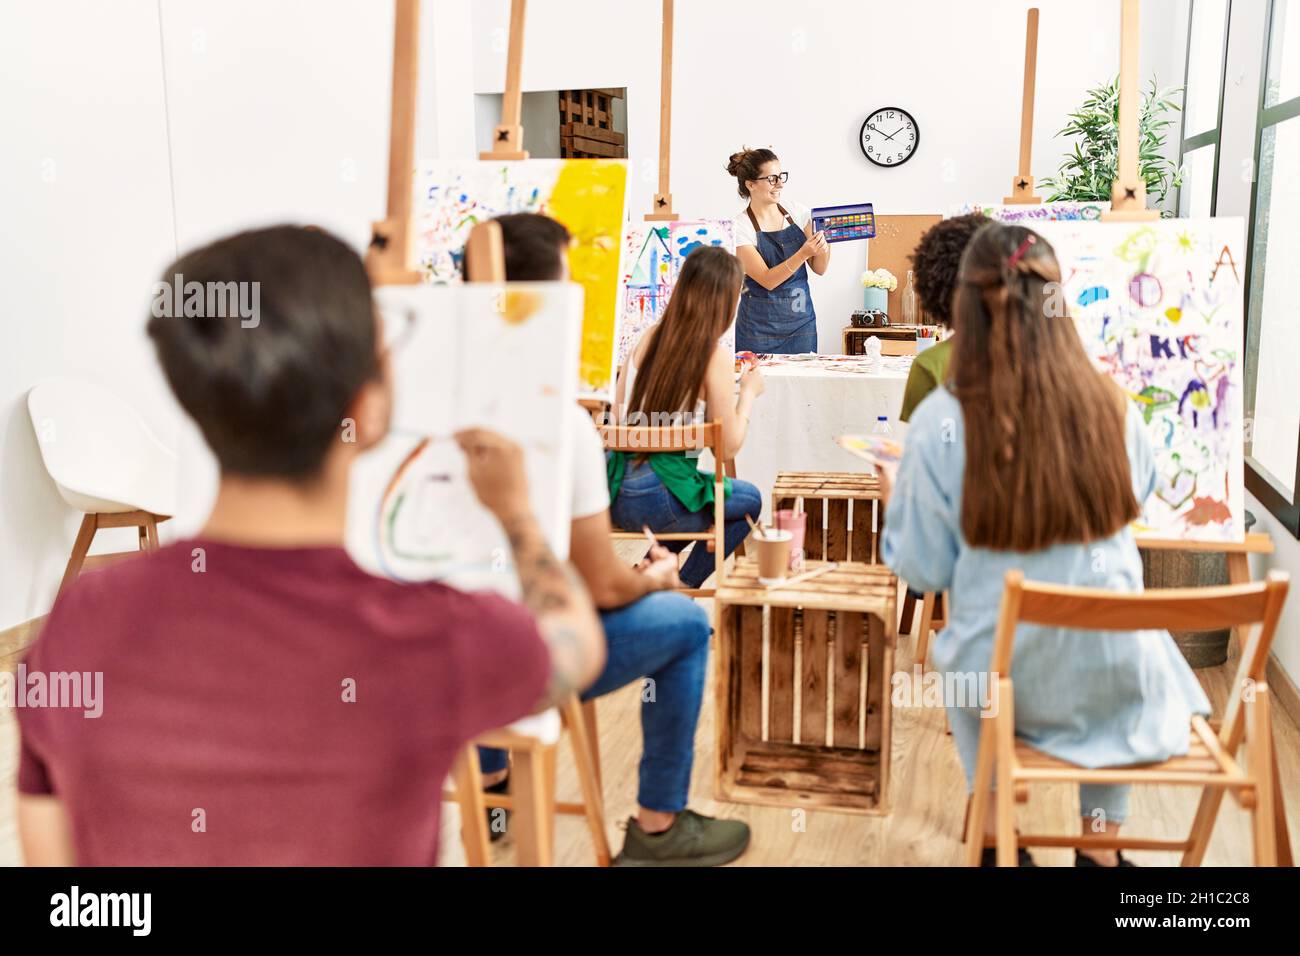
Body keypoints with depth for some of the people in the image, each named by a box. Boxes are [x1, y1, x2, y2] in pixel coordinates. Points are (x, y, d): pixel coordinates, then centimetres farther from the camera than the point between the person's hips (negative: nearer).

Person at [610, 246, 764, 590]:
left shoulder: (649, 336, 4)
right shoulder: (715, 357, -13)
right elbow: (728, 446, -7)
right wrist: (748, 392, 9)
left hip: (613, 488, 7)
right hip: (651, 500, -6)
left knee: (696, 491, 34)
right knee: (750, 499, 22)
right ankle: (682, 588, 18)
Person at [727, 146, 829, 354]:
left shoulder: (797, 212, 3)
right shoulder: (740, 226, -9)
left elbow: (819, 268, 5)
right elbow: (767, 280, -16)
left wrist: (823, 247, -15)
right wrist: (803, 253, -27)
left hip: (802, 321, 4)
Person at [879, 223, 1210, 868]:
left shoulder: (942, 420, -17)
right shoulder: (1114, 408, -9)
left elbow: (925, 569, -8)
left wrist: (895, 501, 11)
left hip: (1000, 677, -1)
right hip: (1113, 674, 1)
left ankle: (998, 837, 39)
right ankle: (1100, 847, 39)